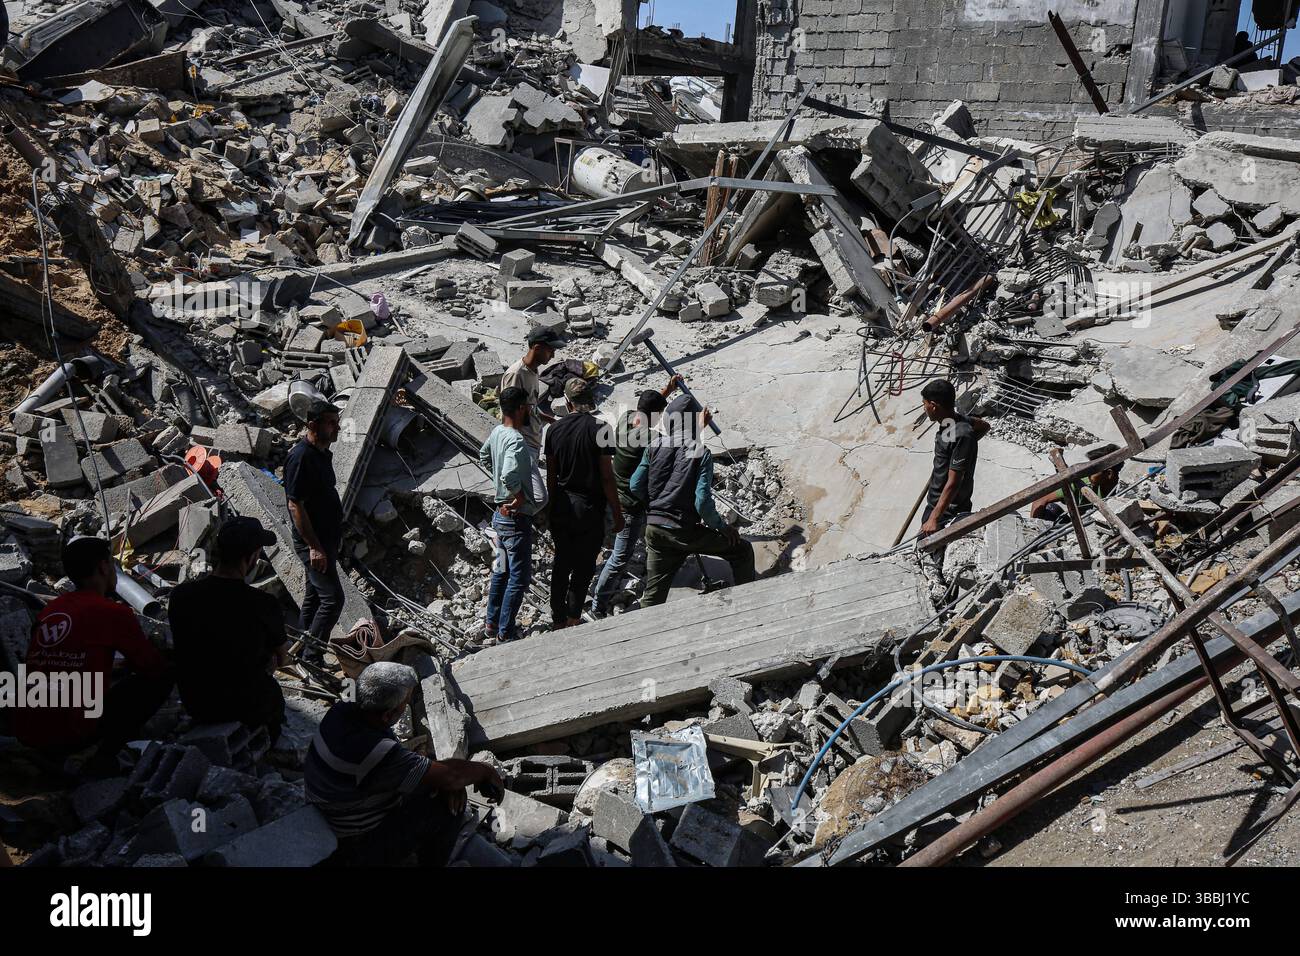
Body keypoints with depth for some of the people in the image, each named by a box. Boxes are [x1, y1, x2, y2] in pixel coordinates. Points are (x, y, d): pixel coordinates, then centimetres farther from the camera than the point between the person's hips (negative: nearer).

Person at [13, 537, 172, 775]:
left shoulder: (47, 612, 12)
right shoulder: (113, 613, -7)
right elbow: (154, 667, 3)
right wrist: (132, 663, 27)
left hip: (25, 733, 7)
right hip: (71, 735, -7)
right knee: (161, 679, 5)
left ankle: (48, 758, 18)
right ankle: (104, 758, -2)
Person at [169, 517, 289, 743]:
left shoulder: (180, 595, -17)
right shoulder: (264, 605, -27)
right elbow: (282, 659, -8)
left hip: (194, 705, 3)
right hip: (247, 709, -3)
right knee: (273, 691, 31)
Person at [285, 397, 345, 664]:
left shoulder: (323, 454, 10)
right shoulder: (301, 457, -20)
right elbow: (295, 505, -21)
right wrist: (314, 547, -23)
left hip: (326, 539, 10)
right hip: (312, 542, -10)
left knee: (314, 596, 15)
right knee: (333, 598, -10)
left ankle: (303, 654, 26)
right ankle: (311, 659, -1)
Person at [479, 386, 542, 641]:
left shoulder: (497, 432, 2)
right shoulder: (516, 441, -26)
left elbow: (483, 457, 21)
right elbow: (510, 476, -41)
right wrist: (520, 494, -23)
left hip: (501, 515, 9)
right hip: (517, 519, -9)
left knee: (502, 570, 21)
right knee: (519, 578, 2)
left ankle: (491, 624, 33)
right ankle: (505, 634, 10)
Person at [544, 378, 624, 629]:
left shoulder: (554, 429, -2)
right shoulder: (599, 429, -15)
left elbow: (551, 476, 5)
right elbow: (607, 478, -14)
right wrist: (618, 514, -5)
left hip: (561, 506, 4)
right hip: (589, 507, -4)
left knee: (561, 563, 16)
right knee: (584, 566, 10)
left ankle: (558, 620, 23)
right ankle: (573, 620, 14)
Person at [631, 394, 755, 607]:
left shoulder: (655, 447, 2)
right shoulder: (701, 453, -11)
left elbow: (635, 486, 2)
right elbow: (702, 502, -17)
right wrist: (722, 527, -2)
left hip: (654, 529, 5)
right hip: (684, 532, -5)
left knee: (653, 595, 15)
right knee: (742, 550, 11)